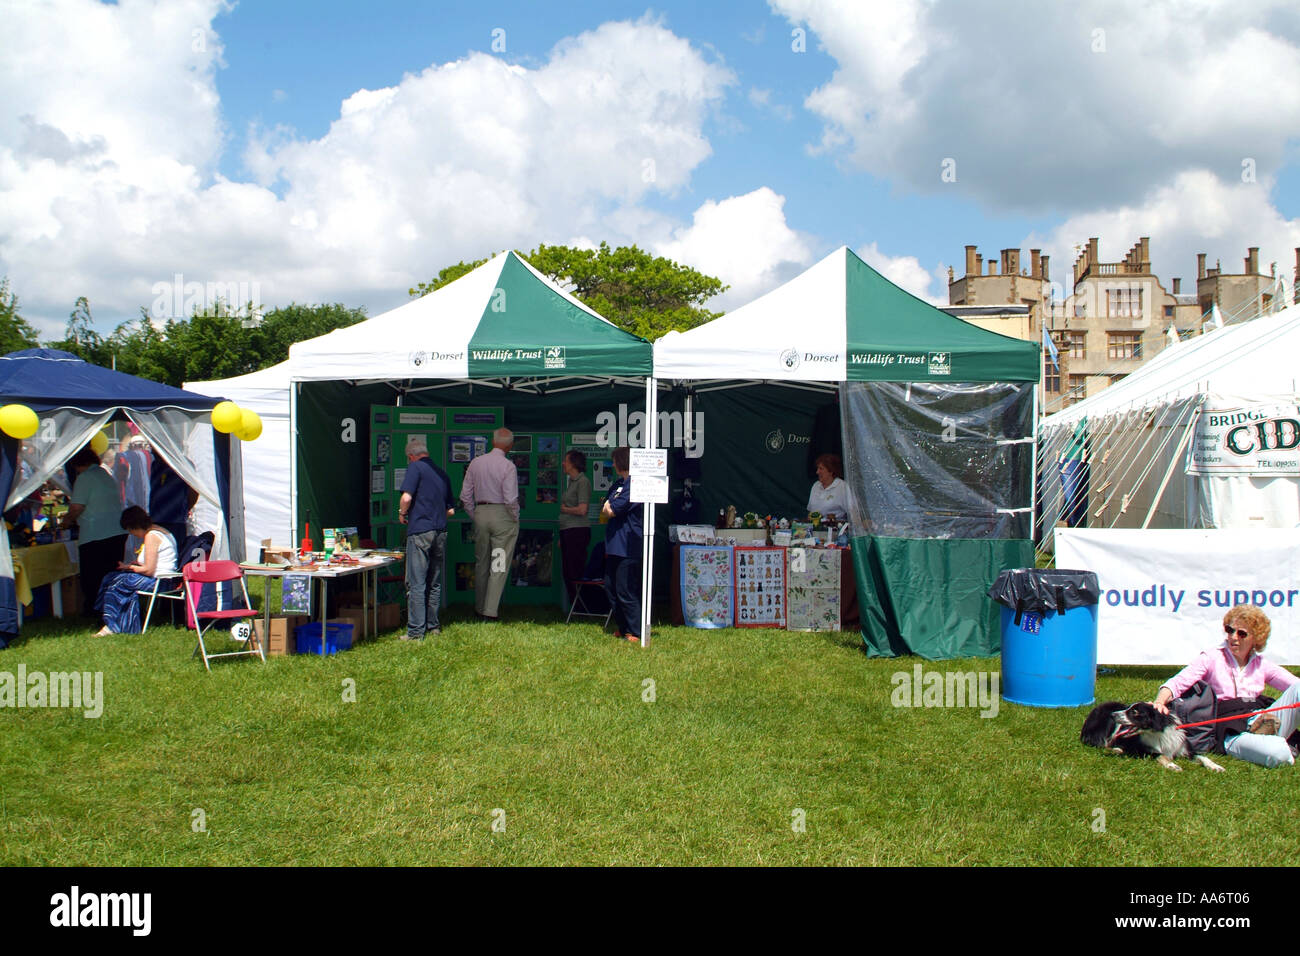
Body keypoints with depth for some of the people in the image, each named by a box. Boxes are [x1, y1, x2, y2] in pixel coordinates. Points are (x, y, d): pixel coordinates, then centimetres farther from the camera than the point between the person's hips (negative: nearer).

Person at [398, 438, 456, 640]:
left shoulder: (415, 468, -3)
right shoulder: (442, 473, 16)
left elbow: (406, 497, -16)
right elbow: (451, 510, 18)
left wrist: (402, 513, 2)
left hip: (420, 530, -7)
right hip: (440, 531, 7)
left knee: (416, 584, -5)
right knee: (435, 583, 15)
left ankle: (416, 631, -6)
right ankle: (433, 625, 20)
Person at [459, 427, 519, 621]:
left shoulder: (475, 463, 4)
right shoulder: (508, 466, -12)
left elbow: (465, 496, 5)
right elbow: (510, 499, -17)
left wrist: (475, 518, 14)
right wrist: (515, 518, -1)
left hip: (480, 513, 5)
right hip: (502, 515, -5)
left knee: (481, 563, 15)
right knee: (499, 564, 0)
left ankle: (479, 608, 25)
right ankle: (490, 610, -3)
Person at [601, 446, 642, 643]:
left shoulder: (634, 485, -15)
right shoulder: (618, 483, 17)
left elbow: (611, 511, -18)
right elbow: (604, 511, 21)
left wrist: (609, 508, 3)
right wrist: (607, 509, 0)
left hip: (628, 546, -10)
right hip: (615, 545, 10)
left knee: (625, 591, -6)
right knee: (610, 587, 14)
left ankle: (635, 632, 2)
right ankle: (622, 627, 24)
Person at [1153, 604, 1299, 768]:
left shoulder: (1261, 665, 15)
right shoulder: (1211, 658, 4)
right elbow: (1177, 683, -7)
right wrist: (1160, 701, -27)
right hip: (1231, 735, -4)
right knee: (1277, 754, -34)